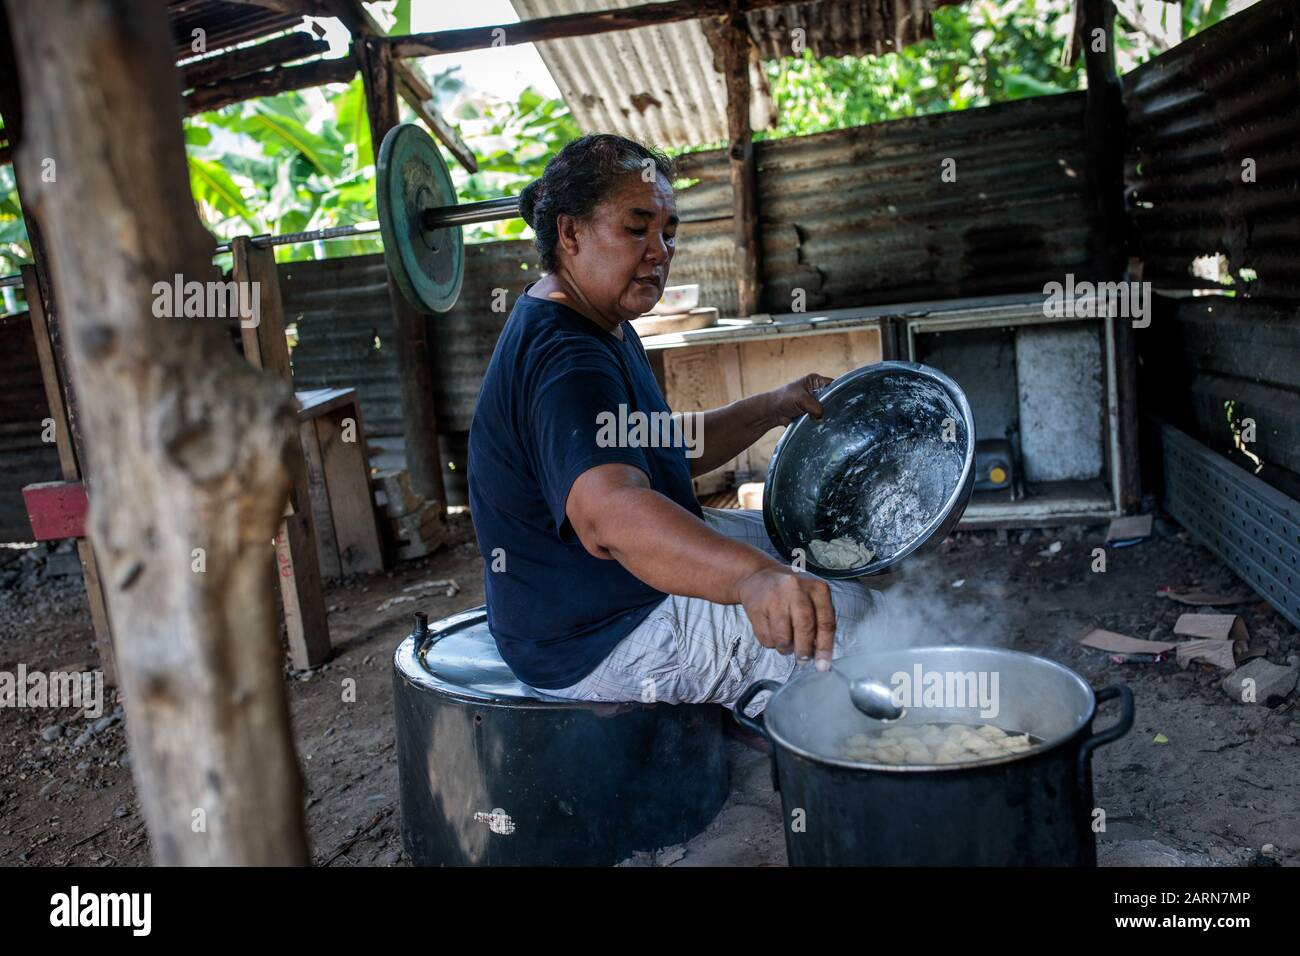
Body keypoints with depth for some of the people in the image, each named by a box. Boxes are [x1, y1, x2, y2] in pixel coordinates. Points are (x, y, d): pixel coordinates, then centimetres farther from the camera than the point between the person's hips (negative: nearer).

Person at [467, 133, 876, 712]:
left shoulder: (603, 328, 8)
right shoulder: (564, 361, -28)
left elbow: (664, 450, 20)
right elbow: (608, 508, -47)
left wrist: (773, 409, 8)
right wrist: (751, 577, -63)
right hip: (598, 640, -11)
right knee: (844, 613, -18)